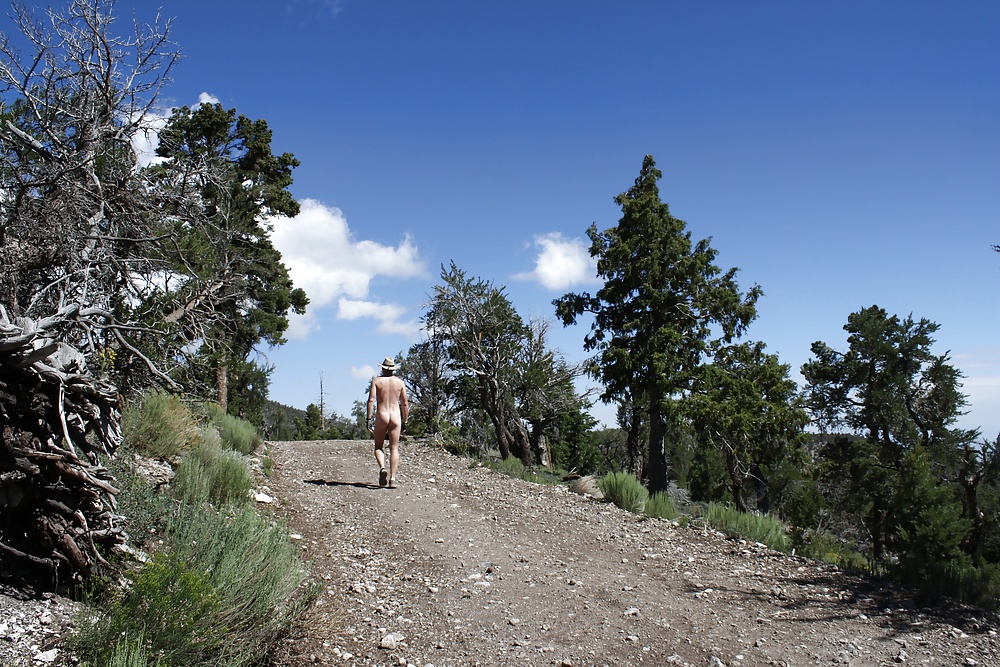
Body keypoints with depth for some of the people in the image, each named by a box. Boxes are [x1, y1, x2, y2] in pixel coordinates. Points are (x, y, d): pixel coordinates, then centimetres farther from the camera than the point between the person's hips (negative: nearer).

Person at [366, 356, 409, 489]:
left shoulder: (376, 380, 2)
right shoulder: (400, 382, 8)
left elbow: (371, 400, -8)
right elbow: (405, 404, 8)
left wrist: (368, 418, -6)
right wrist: (404, 422, 16)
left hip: (381, 416, -1)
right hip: (395, 417, 1)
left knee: (379, 446, 12)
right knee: (394, 448, 3)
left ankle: (382, 468, -15)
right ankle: (392, 479, -4)